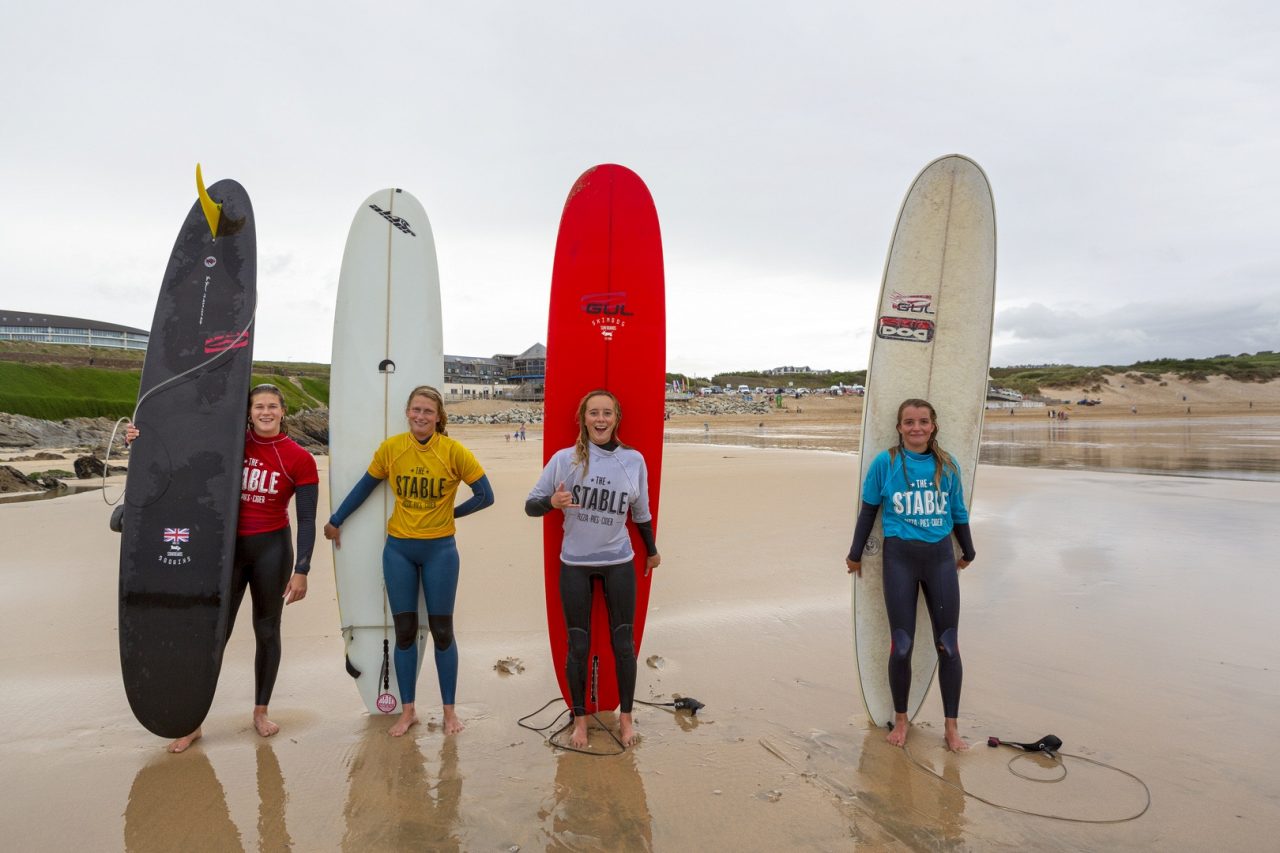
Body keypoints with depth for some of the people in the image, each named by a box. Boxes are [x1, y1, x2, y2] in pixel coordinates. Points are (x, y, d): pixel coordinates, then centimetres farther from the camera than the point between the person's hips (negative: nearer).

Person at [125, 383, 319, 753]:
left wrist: (301, 570, -8)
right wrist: (141, 437, -13)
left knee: (267, 631, 11)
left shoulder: (299, 459, -7)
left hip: (272, 548, -1)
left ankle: (261, 711, 29)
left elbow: (306, 520, -6)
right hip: (228, 547, 1)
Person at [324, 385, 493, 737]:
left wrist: (450, 513, 1)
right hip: (399, 549, 2)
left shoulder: (453, 451, -12)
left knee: (441, 630, 7)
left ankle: (449, 711, 22)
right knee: (404, 630, 9)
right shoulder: (390, 448, -4)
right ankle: (407, 711, 24)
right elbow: (364, 486, 10)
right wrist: (335, 521, 18)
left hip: (439, 550, -2)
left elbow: (485, 495, -6)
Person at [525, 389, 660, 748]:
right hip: (575, 564, -1)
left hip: (619, 562, 1)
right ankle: (580, 719, 28)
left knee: (623, 642, 9)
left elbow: (641, 512, 12)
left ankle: (625, 716, 29)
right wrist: (552, 501, -24)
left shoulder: (634, 460, -2)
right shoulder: (564, 459, -8)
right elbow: (530, 505, -3)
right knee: (578, 645, 8)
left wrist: (652, 550, 21)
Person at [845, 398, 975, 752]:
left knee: (948, 645, 3)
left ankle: (951, 727, 19)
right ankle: (900, 720, 23)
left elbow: (958, 513, 17)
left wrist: (967, 553, 26)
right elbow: (868, 510, 5)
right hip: (899, 557, -2)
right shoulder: (885, 463, -3)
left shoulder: (947, 465, 5)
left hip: (940, 557, 2)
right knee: (901, 646, 1)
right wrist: (855, 555, 10)